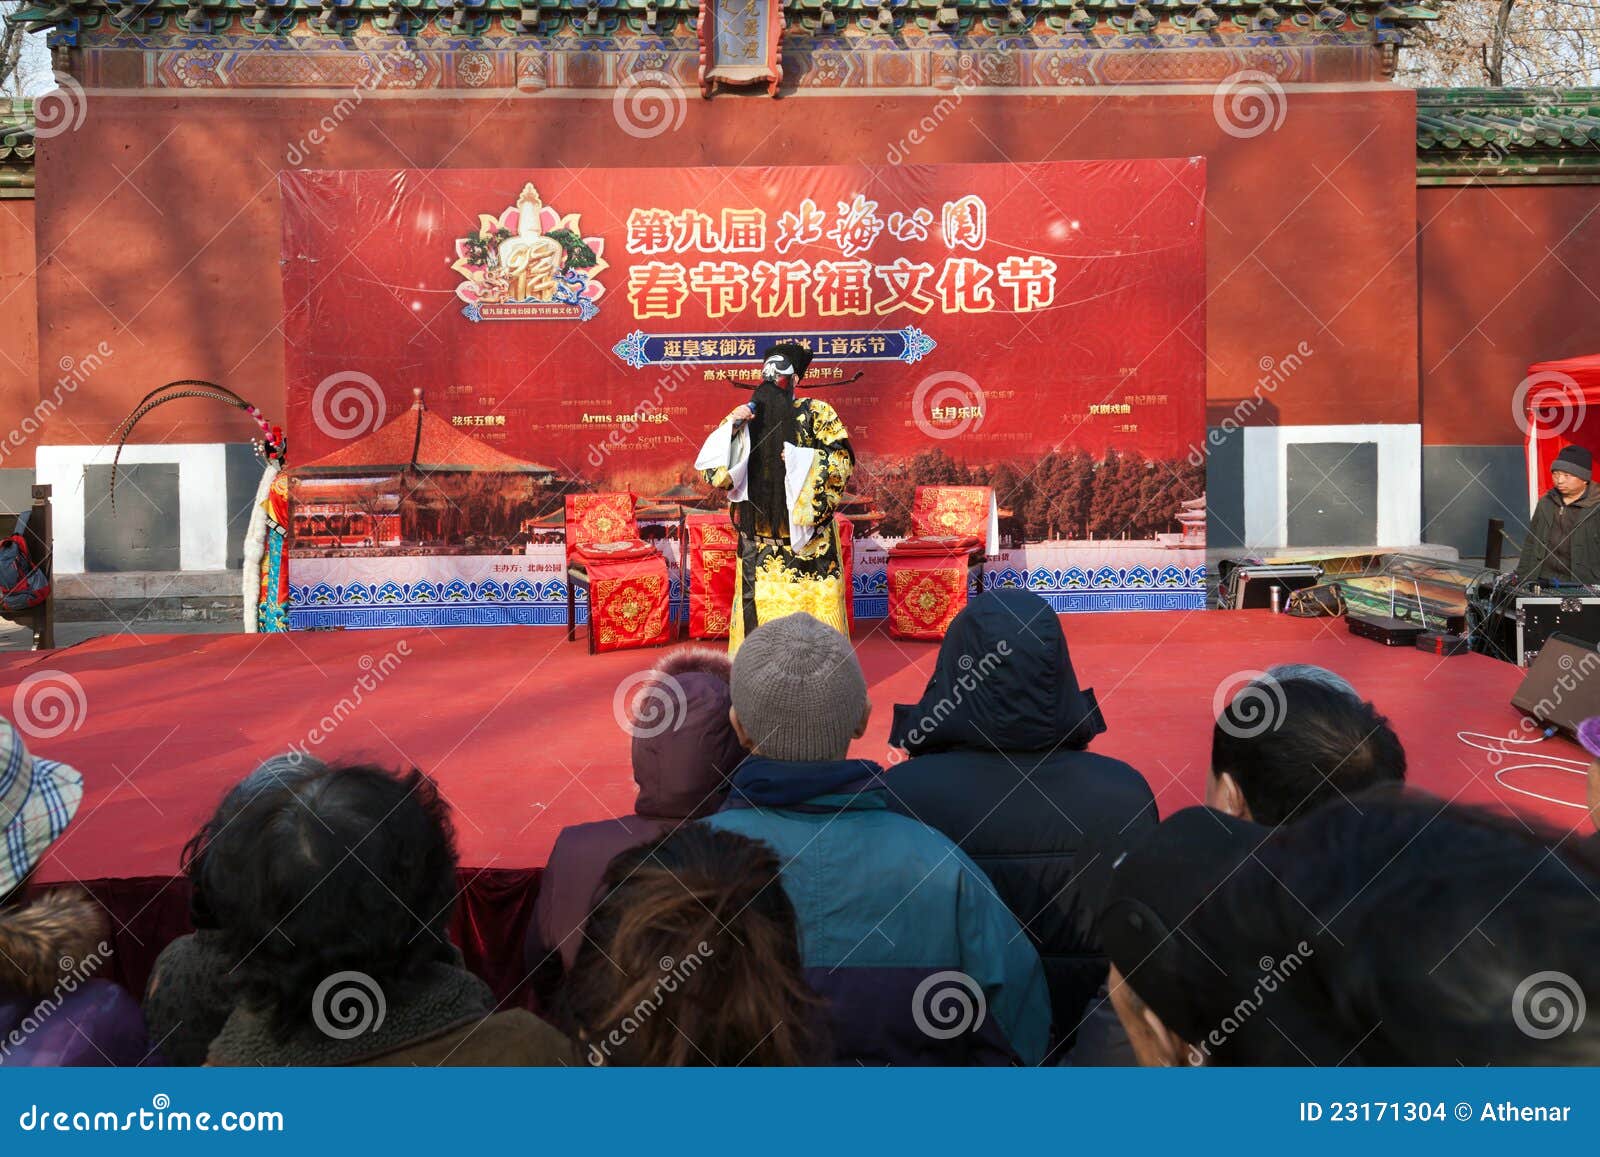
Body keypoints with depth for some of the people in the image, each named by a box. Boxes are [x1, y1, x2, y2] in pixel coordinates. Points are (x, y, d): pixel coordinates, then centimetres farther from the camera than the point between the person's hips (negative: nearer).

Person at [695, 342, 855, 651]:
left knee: (810, 602, -1)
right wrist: (732, 428, -13)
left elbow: (843, 462, -7)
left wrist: (798, 458, -18)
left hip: (807, 532, -2)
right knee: (761, 603, 3)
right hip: (760, 537, 3)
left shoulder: (816, 412, 0)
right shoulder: (746, 415, 8)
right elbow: (712, 469, 0)